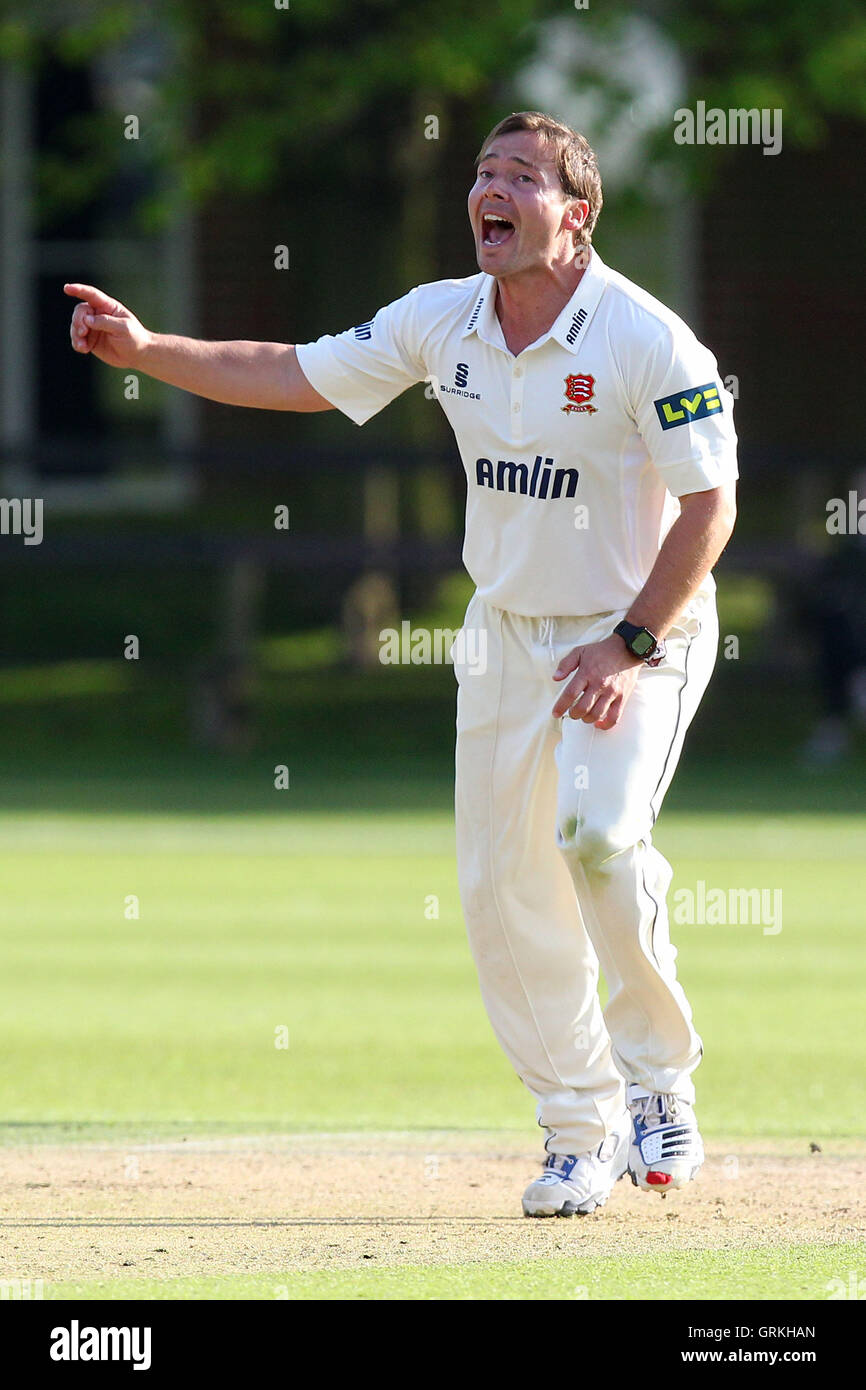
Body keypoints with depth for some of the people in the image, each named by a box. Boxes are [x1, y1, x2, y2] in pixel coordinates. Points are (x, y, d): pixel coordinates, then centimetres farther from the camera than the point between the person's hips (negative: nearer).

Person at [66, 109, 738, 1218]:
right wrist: (146, 349, -10)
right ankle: (584, 1133, 16)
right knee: (501, 889, 2)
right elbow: (296, 377, 2)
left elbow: (709, 506, -18)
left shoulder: (646, 340, -19)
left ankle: (658, 1081, -8)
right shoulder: (443, 323, -3)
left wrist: (631, 646, -24)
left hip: (642, 630, -6)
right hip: (509, 632, 6)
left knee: (597, 830, -28)